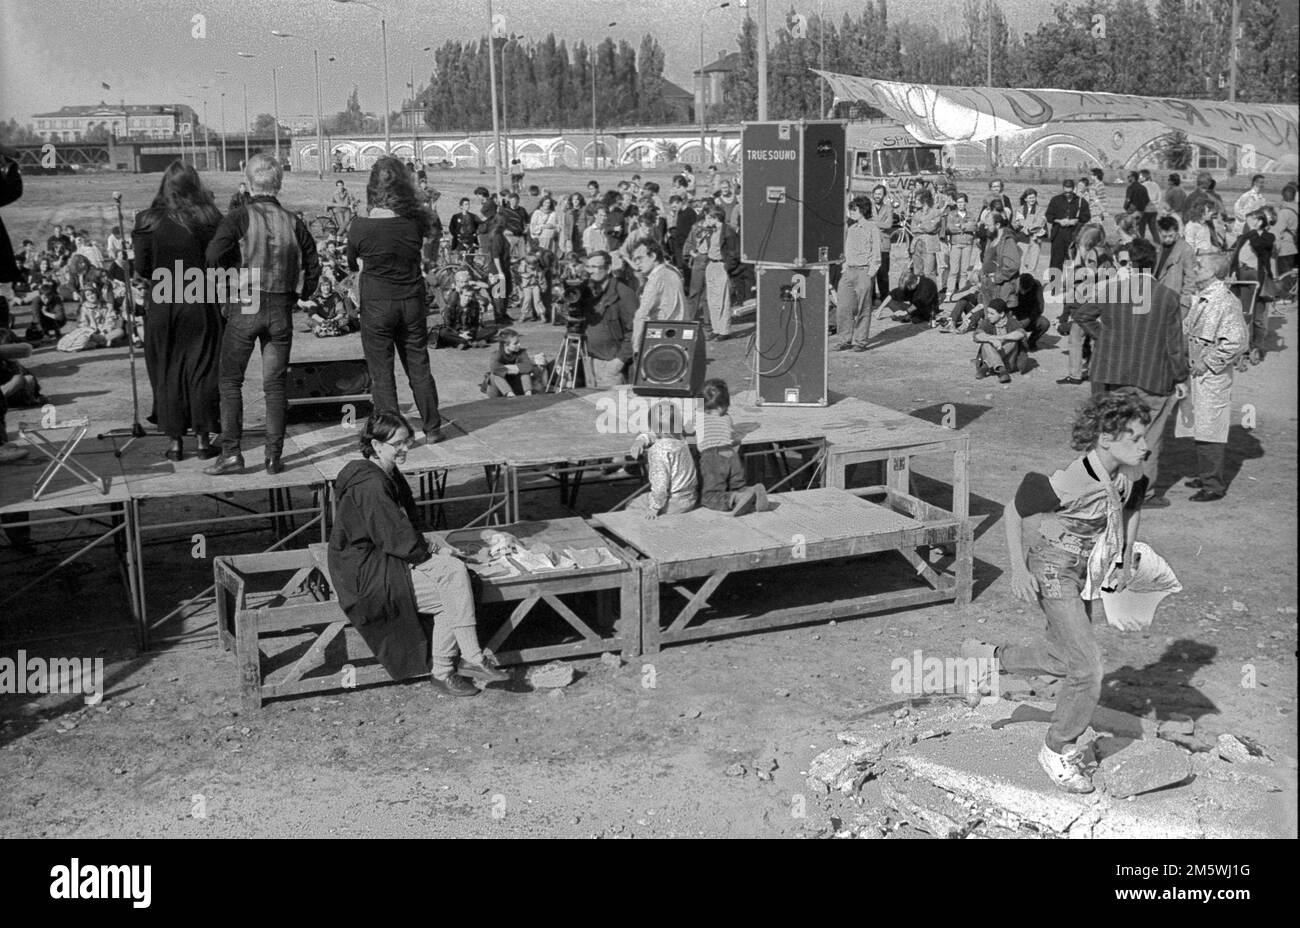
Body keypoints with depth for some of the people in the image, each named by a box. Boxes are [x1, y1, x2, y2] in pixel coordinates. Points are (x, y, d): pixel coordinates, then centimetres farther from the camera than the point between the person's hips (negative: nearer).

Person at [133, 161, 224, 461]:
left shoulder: (149, 222, -8)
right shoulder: (210, 219, -7)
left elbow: (142, 269, -6)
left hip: (162, 305, 0)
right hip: (202, 304, 0)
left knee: (167, 372, 10)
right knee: (203, 369, 9)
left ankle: (175, 442, 13)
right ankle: (203, 439, 12)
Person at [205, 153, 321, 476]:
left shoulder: (239, 216, -7)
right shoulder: (294, 222, 3)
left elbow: (214, 255, -18)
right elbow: (313, 265, 6)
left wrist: (236, 263, 2)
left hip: (244, 307, -3)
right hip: (281, 310, 3)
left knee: (230, 380, 7)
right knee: (275, 384, 8)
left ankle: (231, 453, 3)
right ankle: (274, 456, 9)